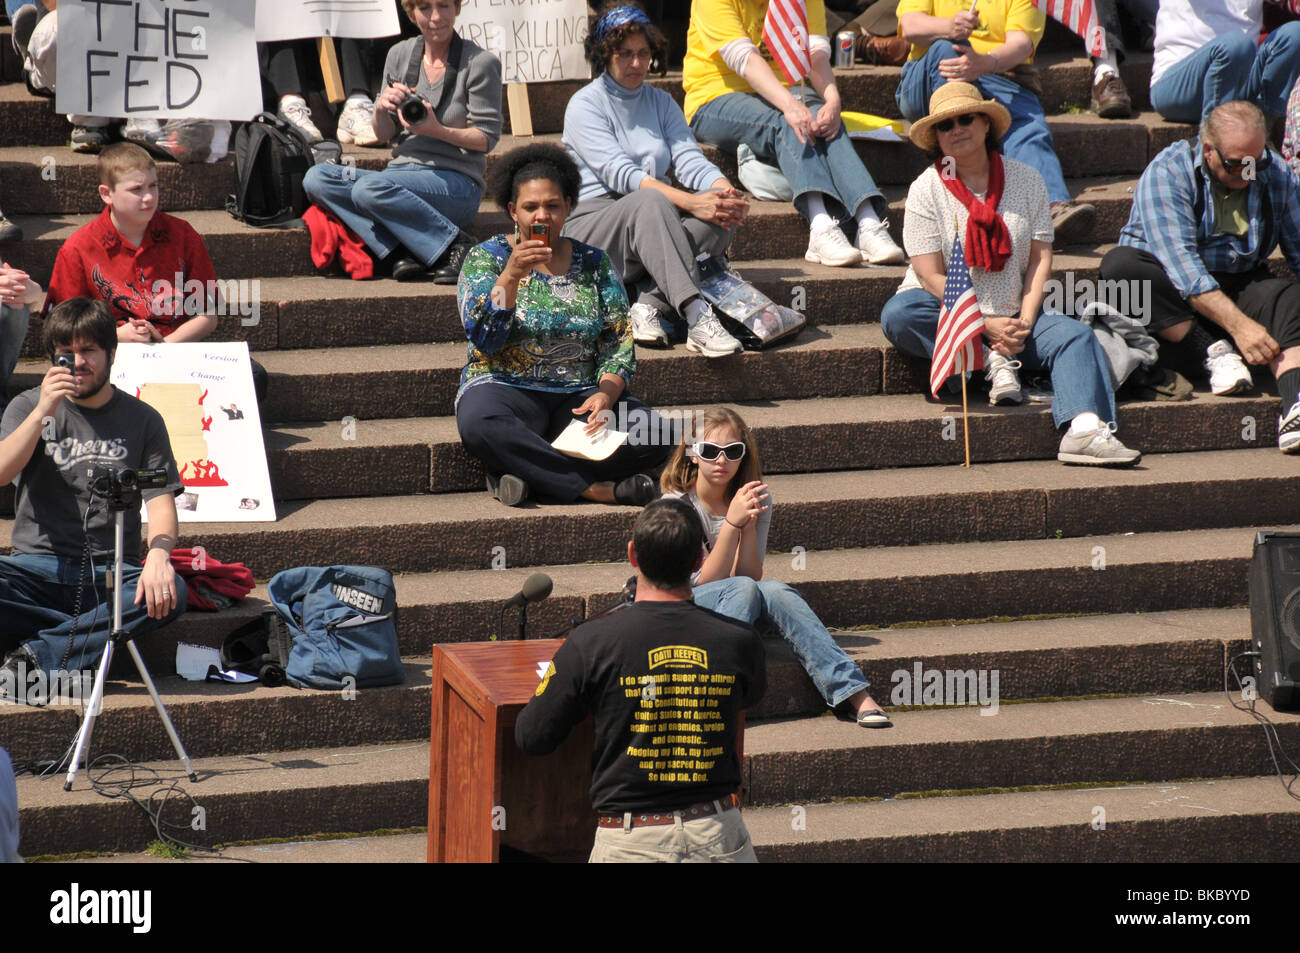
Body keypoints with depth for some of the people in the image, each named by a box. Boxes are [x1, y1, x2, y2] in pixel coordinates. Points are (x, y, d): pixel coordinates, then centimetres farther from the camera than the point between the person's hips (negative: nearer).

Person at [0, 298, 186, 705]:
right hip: (39, 566, -1)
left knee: (170, 594, -33)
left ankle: (34, 658, -28)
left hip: (112, 575, 1)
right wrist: (43, 412, -19)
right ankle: (93, 640, -25)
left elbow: (161, 500, -1)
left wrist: (158, 554, -22)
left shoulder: (142, 419, 9)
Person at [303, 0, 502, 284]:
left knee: (369, 188, -33)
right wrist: (382, 108, -9)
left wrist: (438, 131, -21)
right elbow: (383, 134, 14)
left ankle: (457, 249, -24)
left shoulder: (481, 63, -4)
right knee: (316, 178, -18)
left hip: (456, 180, -6)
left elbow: (487, 139, -5)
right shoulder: (400, 55, 10)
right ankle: (402, 252, -30)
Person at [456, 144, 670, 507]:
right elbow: (483, 339, -10)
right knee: (480, 422, -40)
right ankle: (596, 487, -34)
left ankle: (524, 472, -28)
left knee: (652, 432, -26)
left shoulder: (593, 263, 12)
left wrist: (606, 393, -10)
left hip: (579, 395, 3)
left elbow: (619, 344, 10)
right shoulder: (485, 257, 4)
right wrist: (513, 273, -21)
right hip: (505, 387, -3)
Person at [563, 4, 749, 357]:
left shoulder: (661, 102, 17)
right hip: (593, 219, -6)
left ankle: (649, 304, -33)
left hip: (650, 222, 6)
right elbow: (621, 174, -17)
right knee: (651, 201, -38)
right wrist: (689, 201, -29)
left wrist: (727, 192, -22)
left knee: (720, 215, -24)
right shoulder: (585, 105, -3)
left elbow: (689, 159, 2)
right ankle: (697, 317, -52)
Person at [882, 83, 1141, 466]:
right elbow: (931, 276, -11)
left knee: (1076, 336, -24)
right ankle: (991, 362, -25)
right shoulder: (926, 190, -6)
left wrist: (1024, 321, -14)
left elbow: (1041, 257, 2)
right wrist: (987, 326, -19)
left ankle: (1085, 429, -46)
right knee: (897, 316, -33)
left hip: (1013, 316, 2)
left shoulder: (1025, 179, 4)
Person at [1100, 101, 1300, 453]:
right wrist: (1238, 325, -35)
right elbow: (1181, 263, -27)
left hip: (1241, 285, 3)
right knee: (1120, 265, -32)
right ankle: (1215, 353, -28)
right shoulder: (1168, 173, -16)